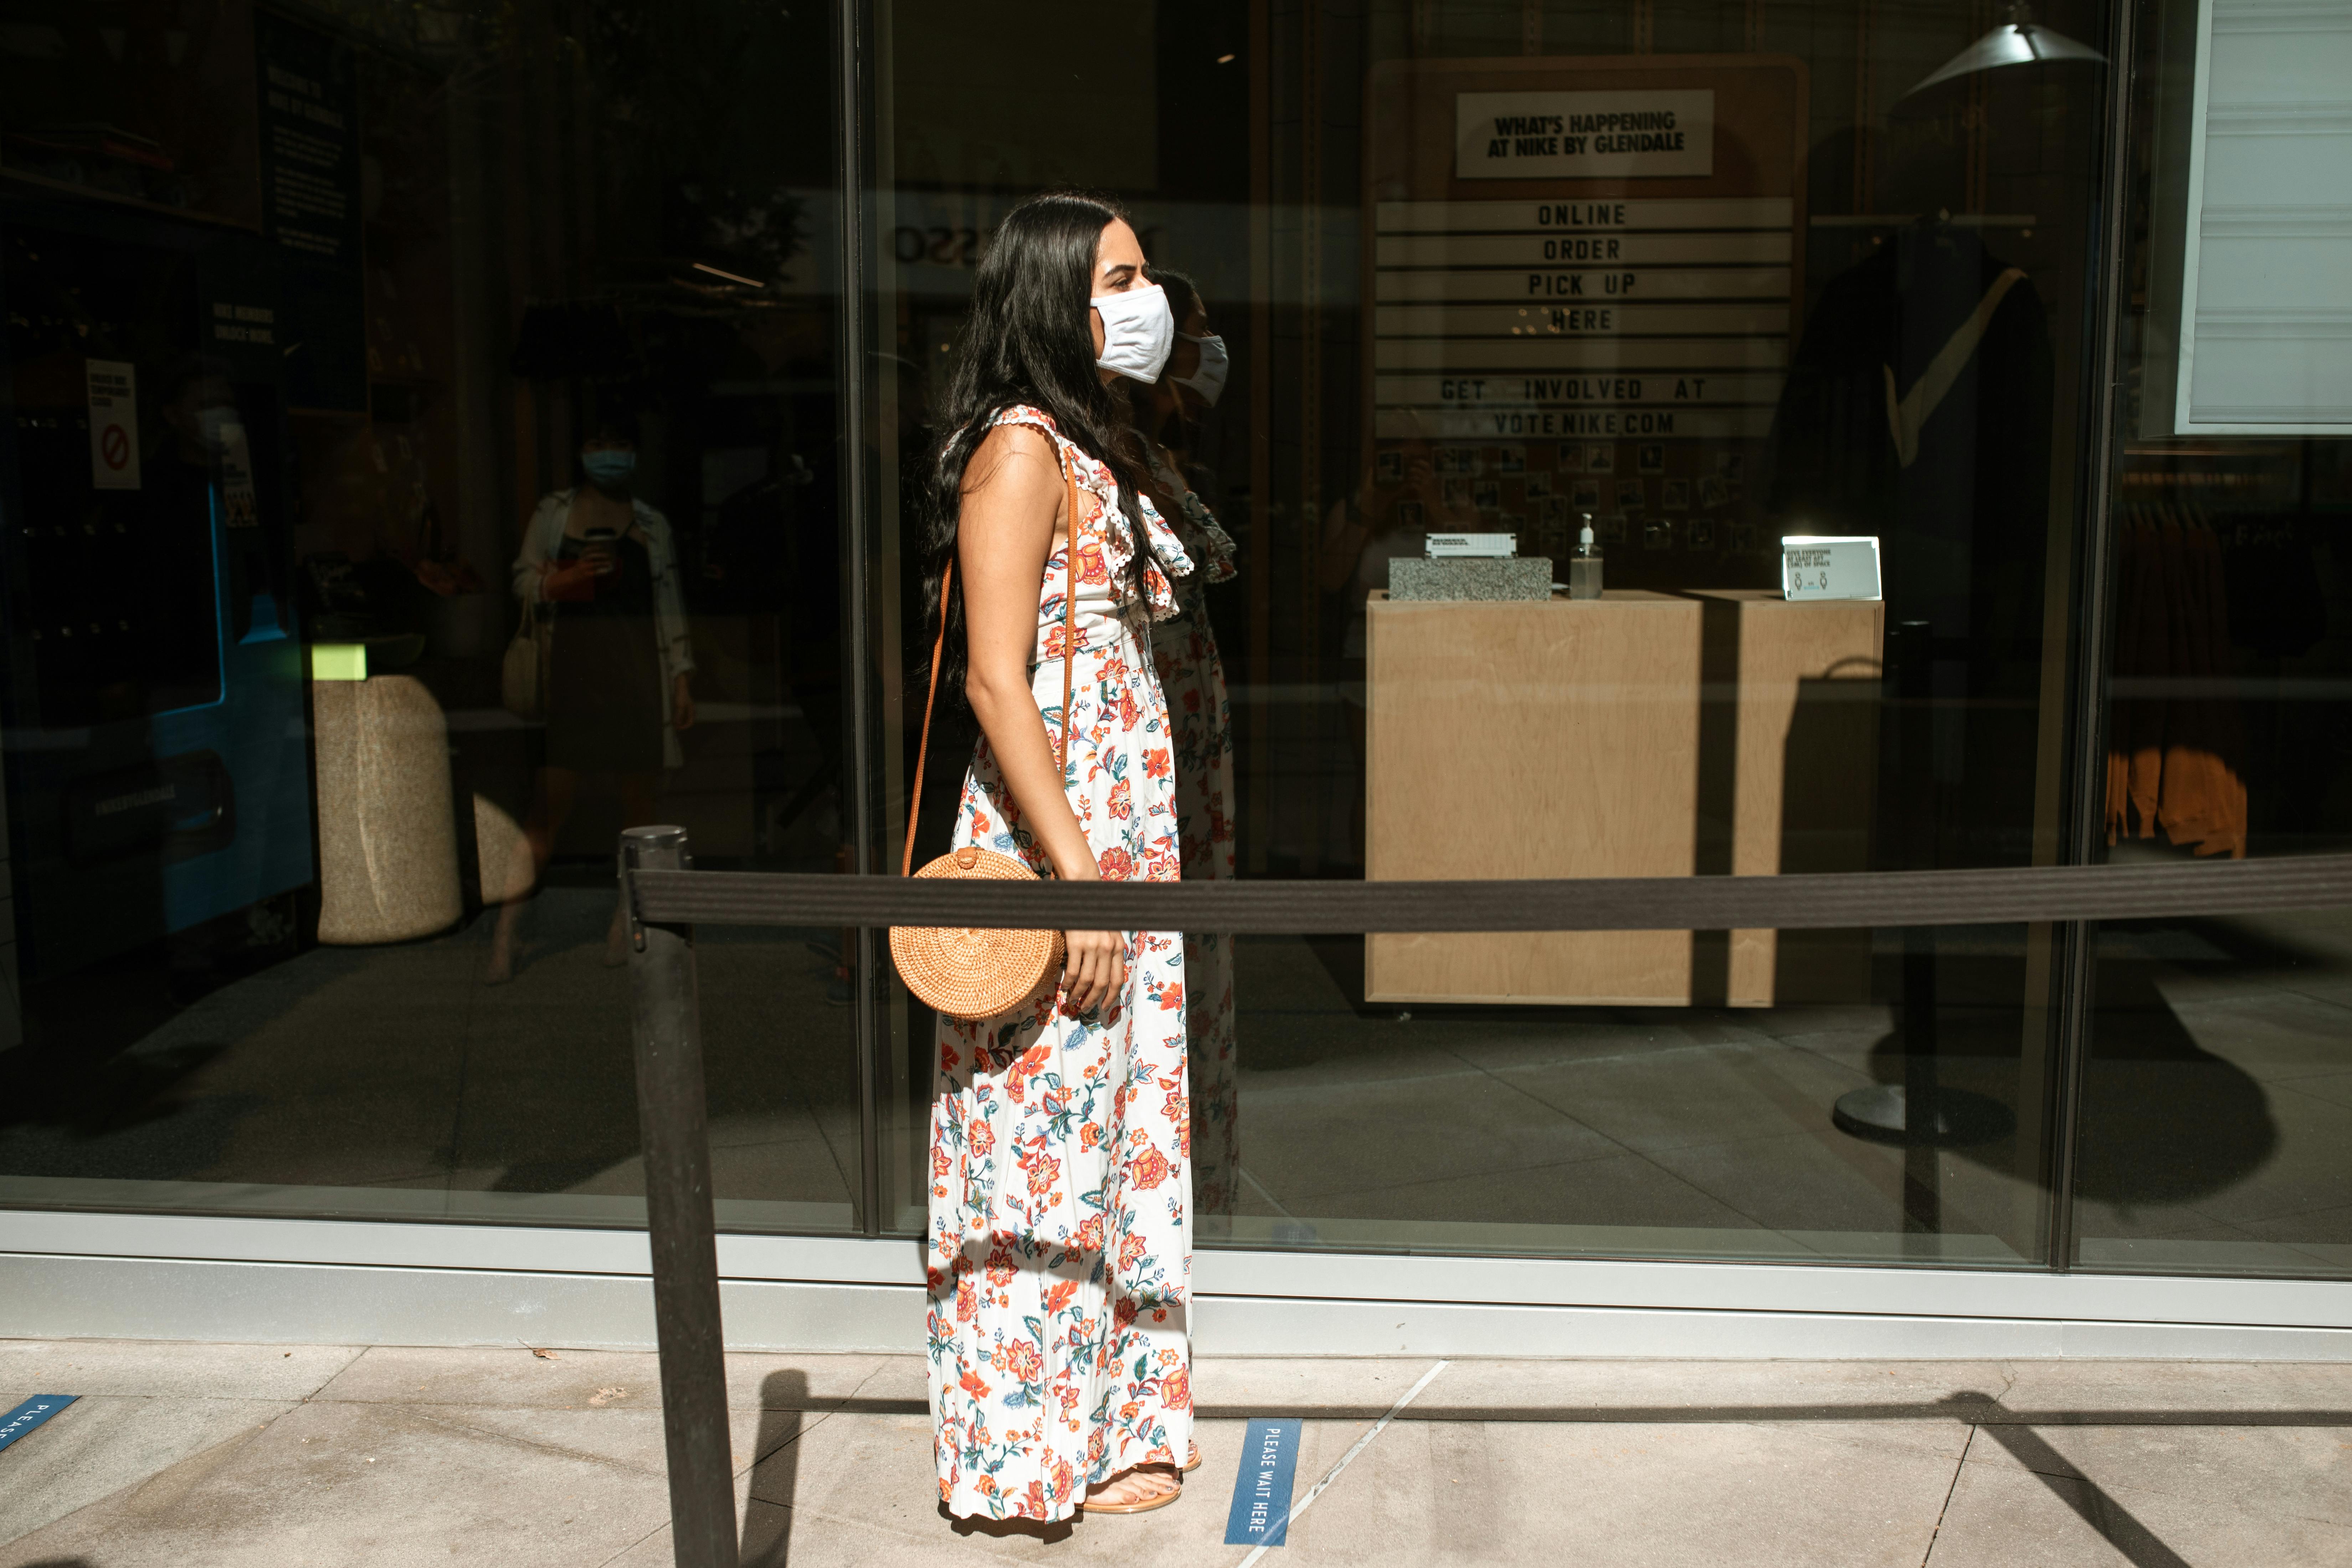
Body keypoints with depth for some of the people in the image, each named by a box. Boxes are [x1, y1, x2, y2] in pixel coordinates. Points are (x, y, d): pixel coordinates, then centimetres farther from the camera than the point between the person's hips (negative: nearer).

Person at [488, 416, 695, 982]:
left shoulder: (652, 525, 14)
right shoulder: (553, 514, 10)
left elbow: (670, 605, 13)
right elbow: (523, 580, 8)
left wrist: (683, 677, 8)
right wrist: (567, 578, -13)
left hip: (639, 668, 2)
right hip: (575, 664, -2)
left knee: (638, 796, 2)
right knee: (552, 797, -7)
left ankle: (625, 919, 15)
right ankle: (505, 933, -5)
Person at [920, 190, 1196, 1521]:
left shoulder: (1098, 446, 17)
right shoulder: (1019, 447, -12)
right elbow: (996, 679, -18)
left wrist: (1131, 863, 19)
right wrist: (1078, 877, -22)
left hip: (1126, 826, 9)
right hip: (1052, 837, -9)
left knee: (1114, 1124, 15)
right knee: (1050, 1139, -1)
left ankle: (1112, 1422, 28)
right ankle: (1033, 1452, 14)